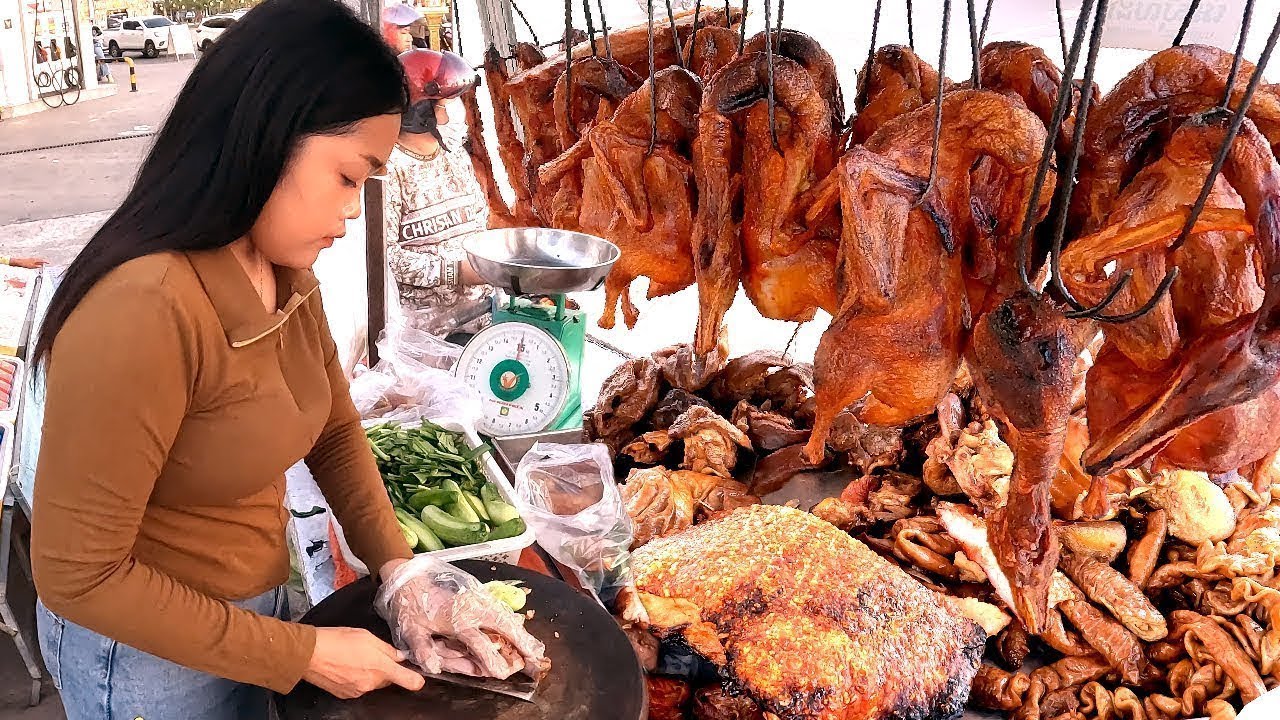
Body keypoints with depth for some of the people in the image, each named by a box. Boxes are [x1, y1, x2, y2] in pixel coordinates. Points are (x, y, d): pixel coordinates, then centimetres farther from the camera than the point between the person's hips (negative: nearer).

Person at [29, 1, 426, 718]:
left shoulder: (285, 273, -7)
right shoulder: (144, 313, -32)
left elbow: (336, 430, 6)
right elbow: (79, 575, -26)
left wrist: (393, 562, -8)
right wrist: (303, 653, -22)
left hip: (252, 604, 7)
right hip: (145, 647, -7)